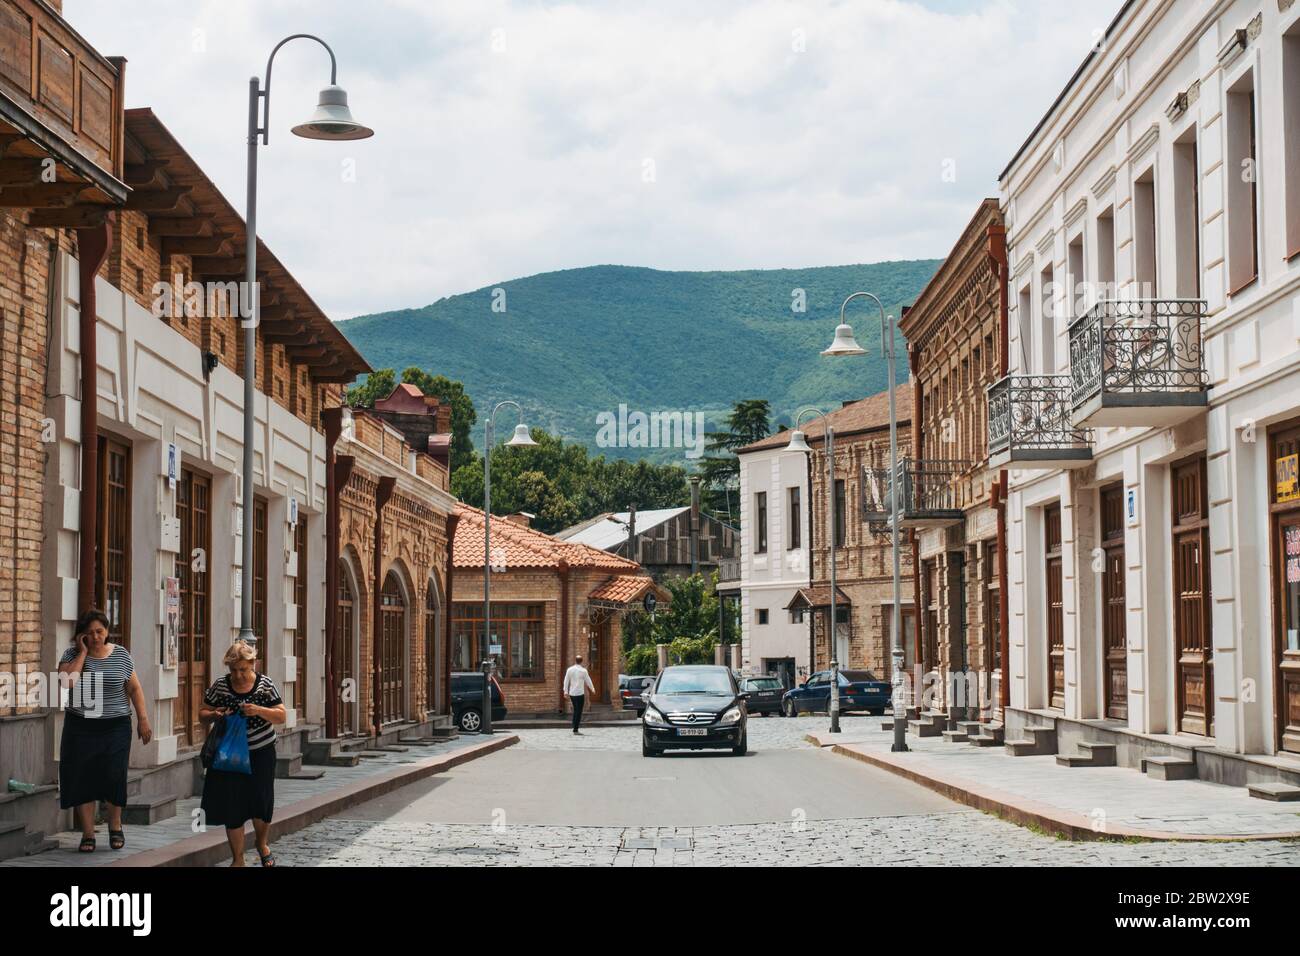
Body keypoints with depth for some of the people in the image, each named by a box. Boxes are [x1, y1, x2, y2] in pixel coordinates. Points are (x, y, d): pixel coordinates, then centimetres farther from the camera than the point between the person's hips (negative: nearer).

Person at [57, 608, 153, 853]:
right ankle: (88, 834, 7)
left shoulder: (121, 655, 4)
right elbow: (67, 681, -17)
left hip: (116, 726, 0)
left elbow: (134, 689, 7)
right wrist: (83, 652, -12)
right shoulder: (72, 654, 1)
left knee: (114, 776, -6)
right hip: (81, 727, 0)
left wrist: (143, 719, 1)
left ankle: (115, 826, 16)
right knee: (83, 778, -1)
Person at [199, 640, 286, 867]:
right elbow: (202, 714, 4)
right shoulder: (220, 686, -3)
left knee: (261, 803, -2)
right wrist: (214, 715, -19)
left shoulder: (265, 684, -5)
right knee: (232, 806, 0)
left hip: (261, 754, -1)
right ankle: (237, 859, 14)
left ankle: (262, 844, 29)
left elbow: (281, 716, -5)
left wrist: (259, 711, -23)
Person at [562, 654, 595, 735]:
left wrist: (566, 691, 12)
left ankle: (575, 727, 20)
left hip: (571, 693, 5)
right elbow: (588, 681, 1)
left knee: (575, 710, 19)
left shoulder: (569, 670, 3)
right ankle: (575, 729, -5)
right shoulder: (583, 670, -8)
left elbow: (566, 680, 5)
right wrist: (592, 689, 17)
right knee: (578, 711, -1)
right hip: (580, 693, -5)